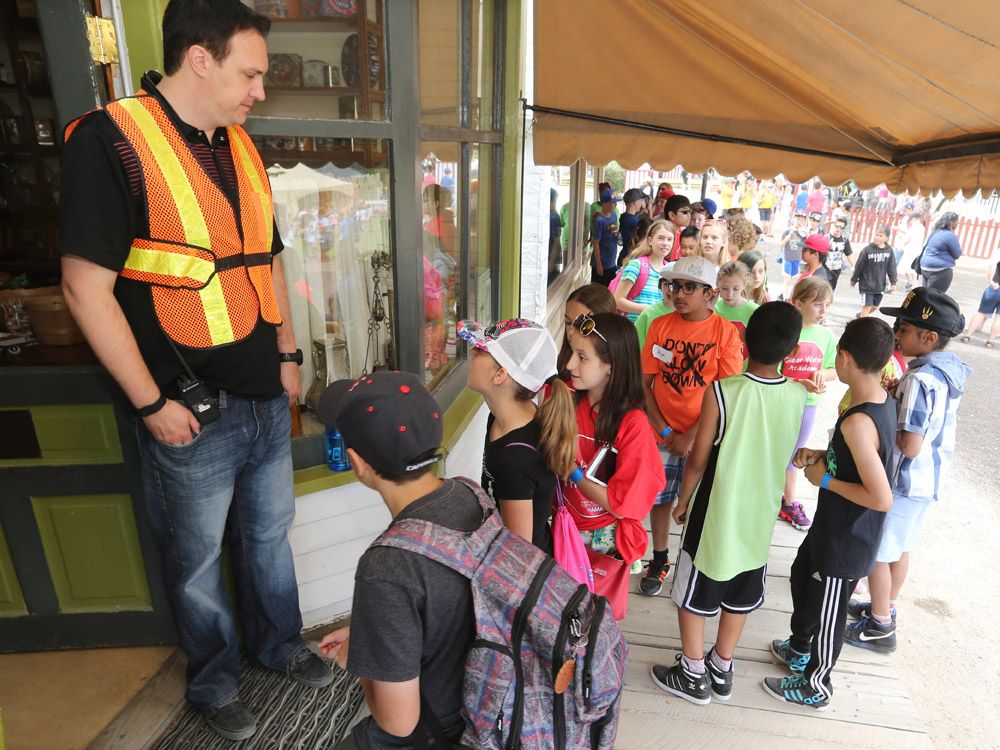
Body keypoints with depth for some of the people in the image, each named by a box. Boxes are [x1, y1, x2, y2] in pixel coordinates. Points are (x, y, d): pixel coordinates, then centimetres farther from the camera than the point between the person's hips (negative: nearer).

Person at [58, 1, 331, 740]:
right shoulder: (110, 140, -13)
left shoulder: (242, 149, 8)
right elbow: (87, 288, -15)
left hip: (267, 400, 6)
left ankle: (279, 641, 45)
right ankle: (214, 680, 39)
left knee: (269, 533, 22)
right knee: (197, 558, 15)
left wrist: (288, 354, 11)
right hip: (192, 415, -6)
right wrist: (152, 403, -15)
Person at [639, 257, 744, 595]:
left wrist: (693, 435, -14)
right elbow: (643, 383, -2)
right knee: (660, 497, 14)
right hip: (662, 433, 2)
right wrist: (664, 431, -8)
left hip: (703, 436, -2)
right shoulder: (660, 326, -4)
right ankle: (659, 559, 35)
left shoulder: (726, 332, -9)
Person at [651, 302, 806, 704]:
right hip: (760, 514, 5)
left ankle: (693, 676, 30)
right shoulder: (798, 396, -10)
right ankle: (721, 671, 39)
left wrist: (683, 501, 0)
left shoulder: (721, 392, -23)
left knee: (692, 595, 15)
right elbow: (786, 456, 4)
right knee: (739, 597, 21)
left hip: (715, 512, -4)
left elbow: (698, 460, -15)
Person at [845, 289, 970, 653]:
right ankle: (885, 608, 41)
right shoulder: (950, 371, 1)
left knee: (876, 553, 8)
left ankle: (880, 627, 23)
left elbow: (910, 446, -29)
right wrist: (894, 399, 2)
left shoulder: (920, 380, -27)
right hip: (929, 480, 9)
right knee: (900, 548, 23)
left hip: (904, 482, -9)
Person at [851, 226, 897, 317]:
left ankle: (861, 316, 39)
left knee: (875, 306, 15)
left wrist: (893, 282, 4)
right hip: (867, 284, -4)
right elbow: (859, 266, -6)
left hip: (880, 285, 4)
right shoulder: (868, 249, -13)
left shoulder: (889, 251, -3)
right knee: (867, 306, -4)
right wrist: (854, 280, -1)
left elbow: (892, 267, 5)